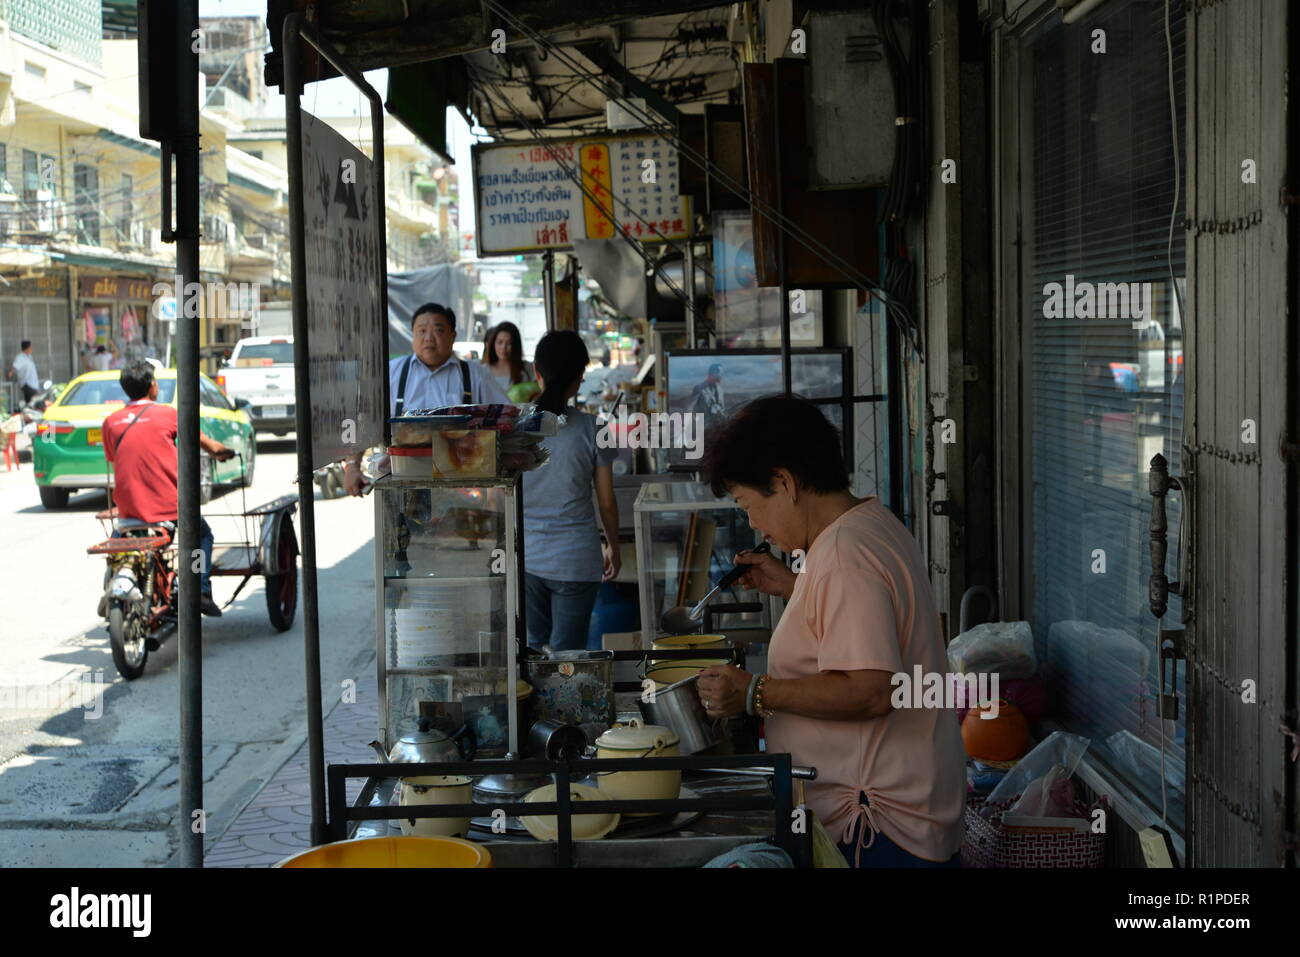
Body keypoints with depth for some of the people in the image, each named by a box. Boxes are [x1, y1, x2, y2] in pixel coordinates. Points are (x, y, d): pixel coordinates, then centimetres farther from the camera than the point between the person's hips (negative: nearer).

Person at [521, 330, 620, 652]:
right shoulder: (592, 429, -10)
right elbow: (607, 502, -2)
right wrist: (613, 547, 15)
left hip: (523, 557, 2)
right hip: (575, 561, -2)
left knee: (532, 647, 18)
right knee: (566, 653, 8)